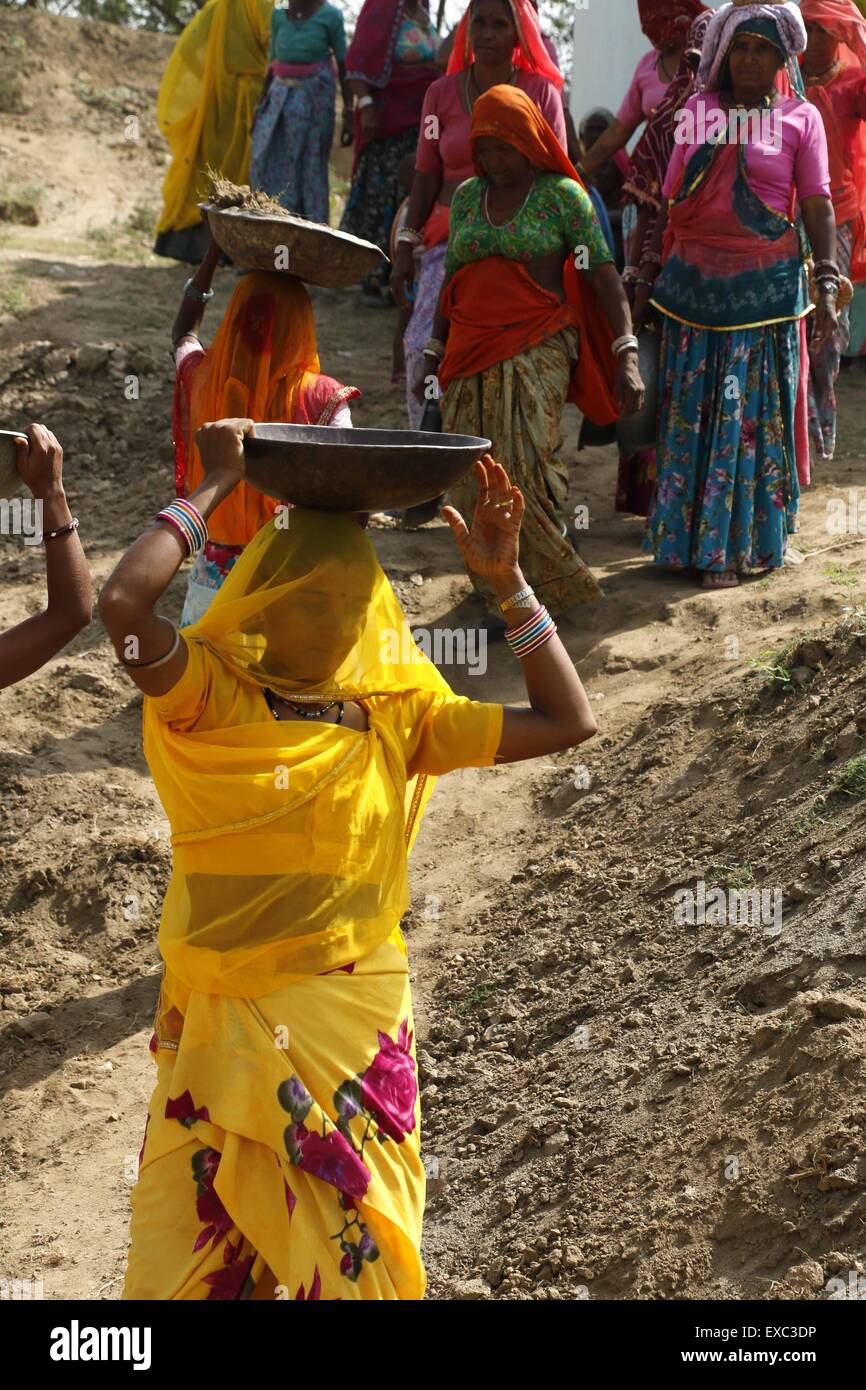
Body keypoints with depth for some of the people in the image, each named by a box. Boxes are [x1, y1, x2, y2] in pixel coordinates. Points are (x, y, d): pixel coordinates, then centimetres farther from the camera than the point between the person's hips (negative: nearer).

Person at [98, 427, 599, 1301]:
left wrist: (506, 581, 1)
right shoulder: (209, 696, -5)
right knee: (189, 1259, 4)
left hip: (354, 1023, 2)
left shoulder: (396, 712, 4)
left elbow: (567, 721, 4)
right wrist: (214, 487, -13)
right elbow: (123, 603, -24)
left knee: (353, 1259, 9)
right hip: (223, 1026, -2)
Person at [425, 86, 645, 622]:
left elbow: (604, 275, -6)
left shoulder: (562, 195, 0)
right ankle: (498, 593, 6)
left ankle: (542, 589, 1)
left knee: (526, 469, -13)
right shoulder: (467, 197, 15)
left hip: (536, 351, -5)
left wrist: (628, 355, -16)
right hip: (470, 356, 5)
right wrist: (435, 350, 19)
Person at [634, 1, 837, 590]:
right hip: (693, 282, 3)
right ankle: (689, 536, 15)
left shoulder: (800, 117, 2)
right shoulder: (698, 110, 8)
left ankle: (735, 544, 8)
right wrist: (649, 276, 9)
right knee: (689, 412, 5)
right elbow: (672, 201, 11)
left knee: (755, 411, 0)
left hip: (765, 286, -3)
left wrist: (828, 283, -8)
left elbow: (816, 205, 0)